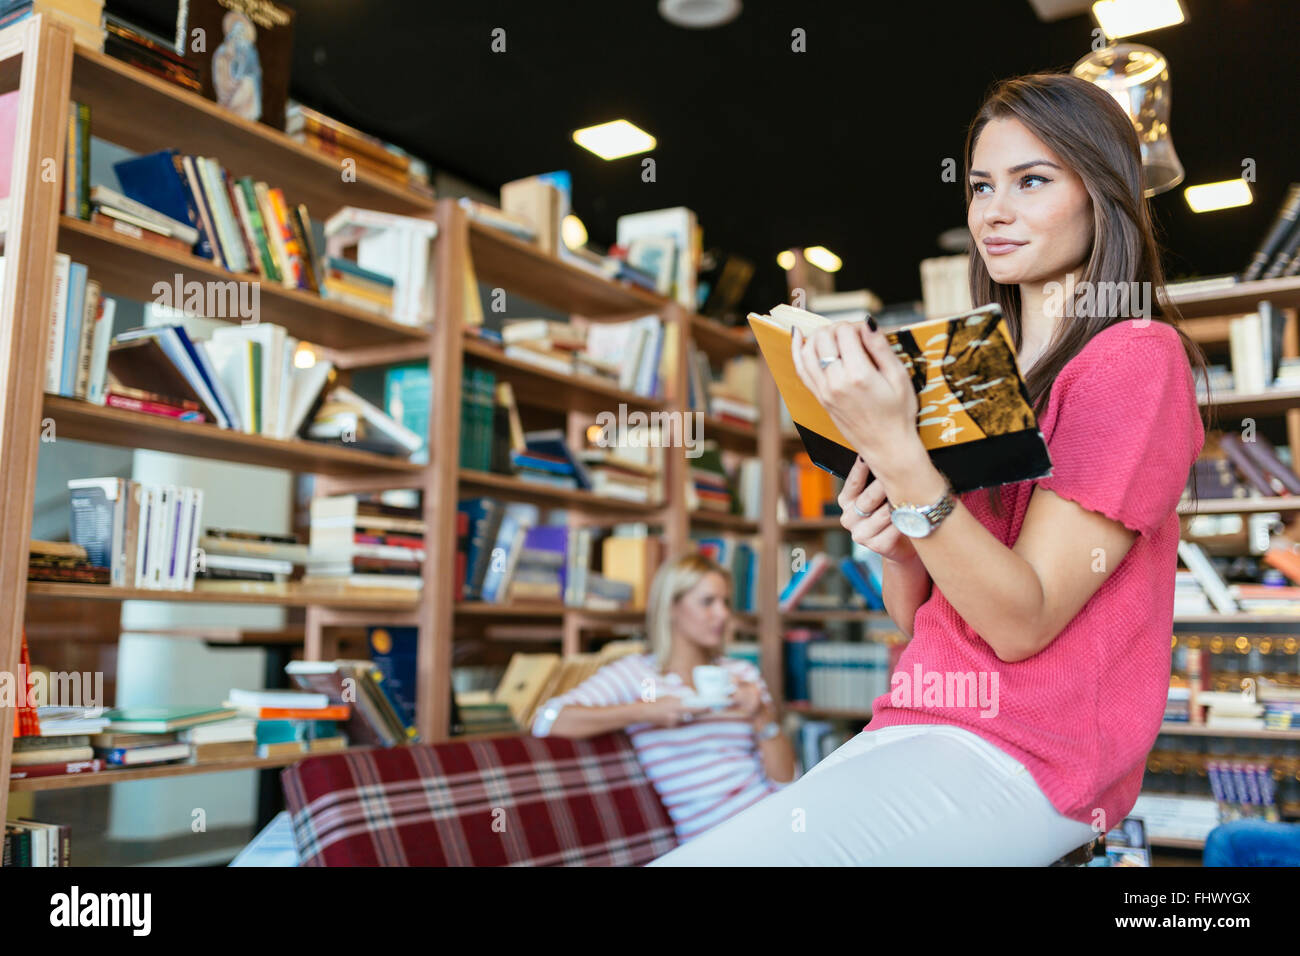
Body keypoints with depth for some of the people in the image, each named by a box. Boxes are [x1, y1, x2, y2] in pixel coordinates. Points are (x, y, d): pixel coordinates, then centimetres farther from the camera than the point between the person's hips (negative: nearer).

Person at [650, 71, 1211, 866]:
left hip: (1017, 758, -6)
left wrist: (897, 453, -24)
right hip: (917, 726, 7)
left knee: (684, 856, -19)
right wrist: (895, 543, -7)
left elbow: (1022, 622, -15)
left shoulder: (1137, 358, -6)